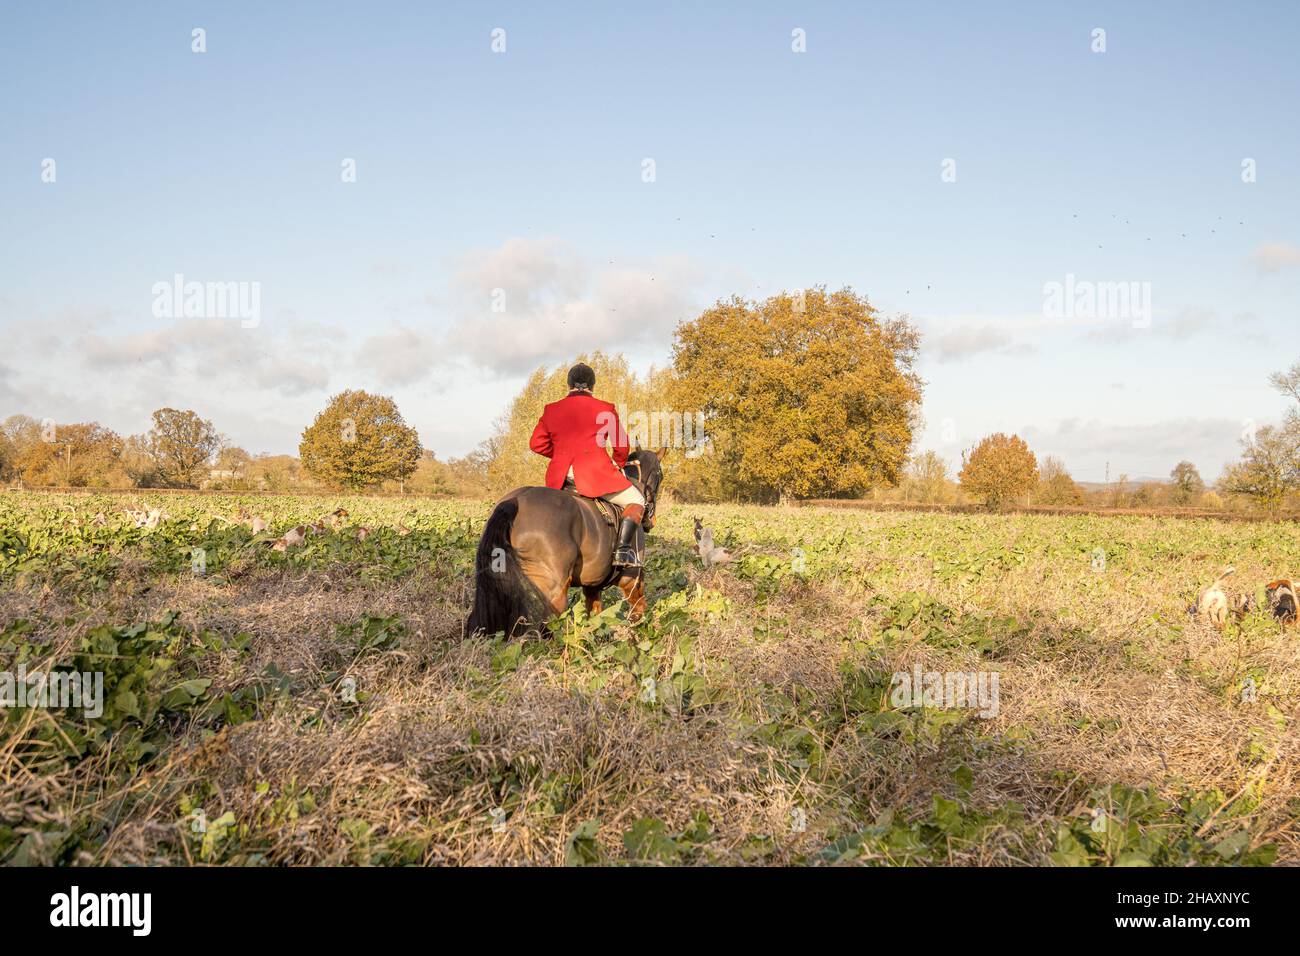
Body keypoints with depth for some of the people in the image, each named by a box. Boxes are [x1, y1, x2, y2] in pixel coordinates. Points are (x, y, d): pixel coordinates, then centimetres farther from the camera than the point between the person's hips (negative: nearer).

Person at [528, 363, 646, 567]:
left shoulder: (551, 410, 10)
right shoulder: (605, 409, 1)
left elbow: (537, 444, 12)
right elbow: (621, 443, 7)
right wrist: (619, 464, 27)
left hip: (559, 477, 5)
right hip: (595, 472, -5)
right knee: (636, 501, 6)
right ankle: (622, 550, -11)